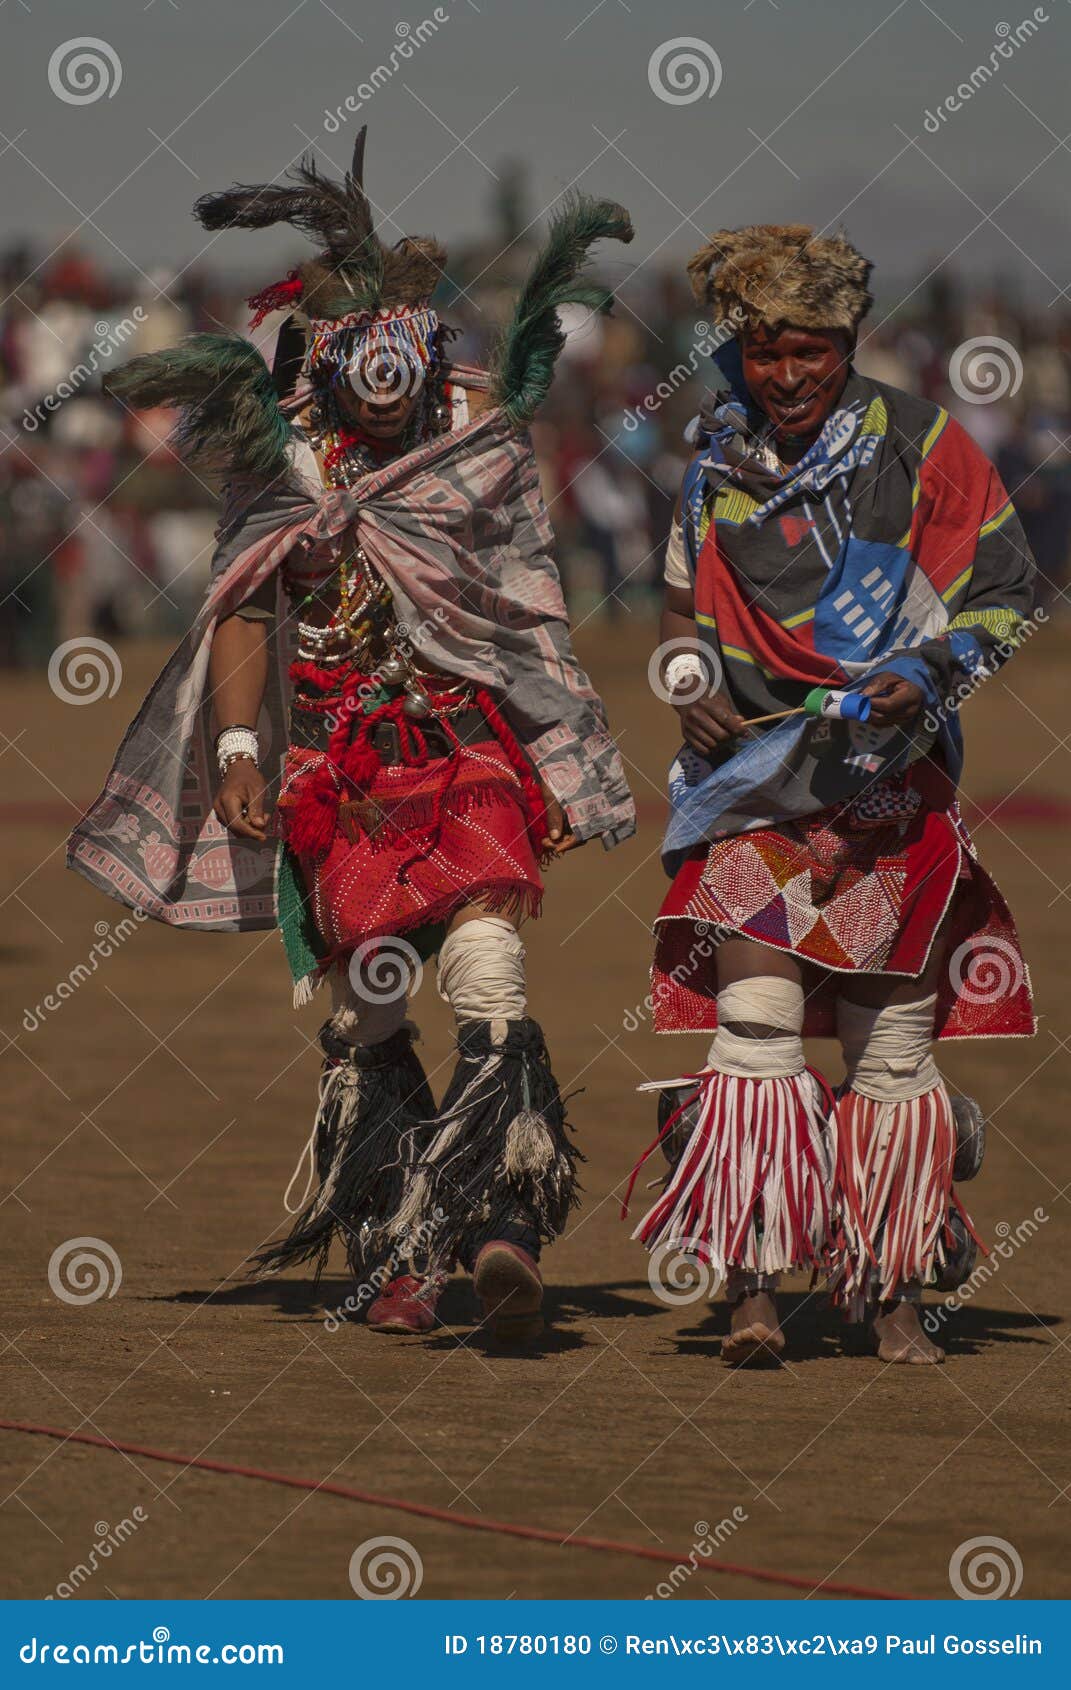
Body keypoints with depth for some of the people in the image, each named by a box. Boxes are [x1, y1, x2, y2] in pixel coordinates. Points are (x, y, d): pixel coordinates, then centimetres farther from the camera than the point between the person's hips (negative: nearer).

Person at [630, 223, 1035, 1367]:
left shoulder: (917, 446, -2)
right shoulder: (719, 464, 6)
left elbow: (1005, 595, 1)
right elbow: (685, 608, 20)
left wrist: (926, 675, -15)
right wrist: (692, 685, 0)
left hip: (893, 773, -1)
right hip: (758, 773, 1)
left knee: (894, 1036, 4)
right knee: (756, 1010, -15)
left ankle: (891, 1292, 16)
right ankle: (751, 1287, -15)